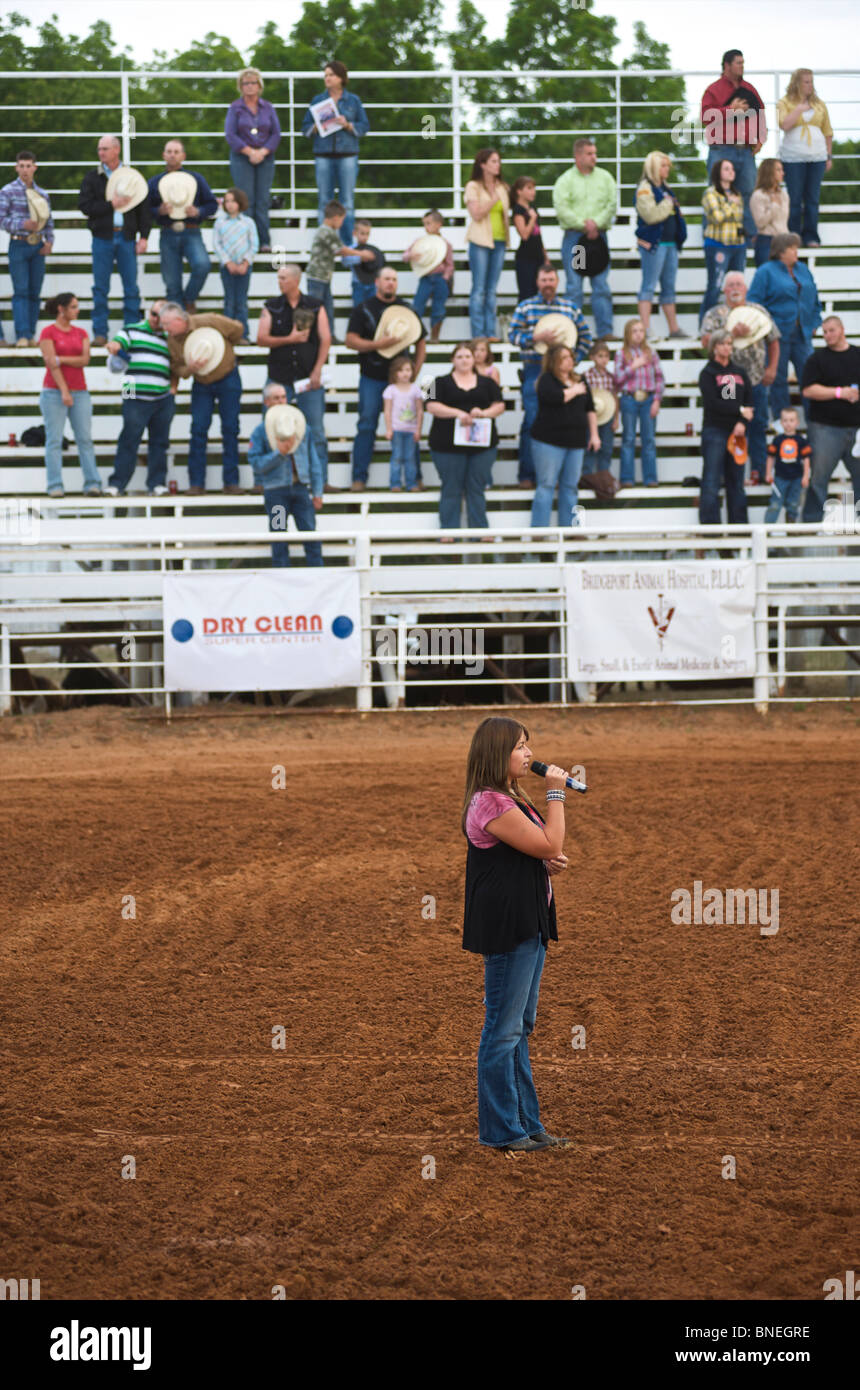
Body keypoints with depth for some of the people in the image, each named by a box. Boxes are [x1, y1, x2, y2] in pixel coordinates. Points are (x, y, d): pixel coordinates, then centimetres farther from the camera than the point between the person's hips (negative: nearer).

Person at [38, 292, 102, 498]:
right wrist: (64, 392, -17)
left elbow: (84, 360, 0)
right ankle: (55, 487, -6)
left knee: (85, 439, -3)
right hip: (54, 392, -4)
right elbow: (51, 362, -10)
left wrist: (60, 359, -14)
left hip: (79, 392, 4)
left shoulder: (81, 333, 13)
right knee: (54, 440, -6)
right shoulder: (48, 333, -1)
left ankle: (92, 484, -6)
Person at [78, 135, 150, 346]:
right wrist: (111, 205, -14)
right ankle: (100, 333, 4)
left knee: (131, 287, 1)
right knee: (100, 288, 0)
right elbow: (85, 206, -5)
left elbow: (143, 208, 8)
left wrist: (143, 237, 0)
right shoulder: (92, 177, 5)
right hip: (102, 237, -1)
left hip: (127, 237, 1)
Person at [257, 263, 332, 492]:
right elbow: (261, 339, -2)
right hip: (279, 378, 0)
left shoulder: (315, 307, 4)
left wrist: (316, 372, -9)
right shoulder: (271, 307, 6)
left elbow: (325, 339, 0)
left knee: (316, 431, -1)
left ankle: (321, 480, 3)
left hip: (309, 378, 0)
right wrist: (289, 339, -14)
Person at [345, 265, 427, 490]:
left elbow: (420, 342, 14)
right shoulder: (363, 309, 3)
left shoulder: (406, 309, 10)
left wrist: (415, 373, 3)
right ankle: (359, 477, 2)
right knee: (366, 427, -3)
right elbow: (351, 341, -5)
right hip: (372, 379, -2)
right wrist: (377, 344, -19)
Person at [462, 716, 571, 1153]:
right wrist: (555, 794, -9)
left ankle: (526, 1123, 19)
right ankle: (501, 1130, 0)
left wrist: (548, 864, 5)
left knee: (519, 1028, 14)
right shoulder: (490, 804, -17)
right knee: (504, 1028, -5)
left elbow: (541, 855, 27)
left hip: (527, 926, 11)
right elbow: (551, 844, -19)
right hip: (505, 927, -11)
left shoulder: (511, 800, 16)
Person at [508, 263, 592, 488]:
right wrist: (536, 337, -16)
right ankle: (527, 475, -1)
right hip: (534, 370, -2)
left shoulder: (570, 307, 11)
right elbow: (513, 334, 0)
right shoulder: (525, 307, 6)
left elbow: (585, 336, 15)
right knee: (532, 421, -6)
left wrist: (575, 358, 1)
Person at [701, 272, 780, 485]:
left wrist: (772, 368, 4)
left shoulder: (758, 311, 9)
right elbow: (706, 342, -12)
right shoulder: (715, 314, 2)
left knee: (758, 425, 6)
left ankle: (759, 470, 15)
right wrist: (732, 333, -22)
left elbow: (773, 340, 14)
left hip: (756, 379, 2)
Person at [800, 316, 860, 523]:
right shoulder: (817, 358, 2)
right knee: (819, 477, -2)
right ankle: (812, 520, 4)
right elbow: (808, 390, -8)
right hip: (826, 427, -3)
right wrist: (839, 392, -14)